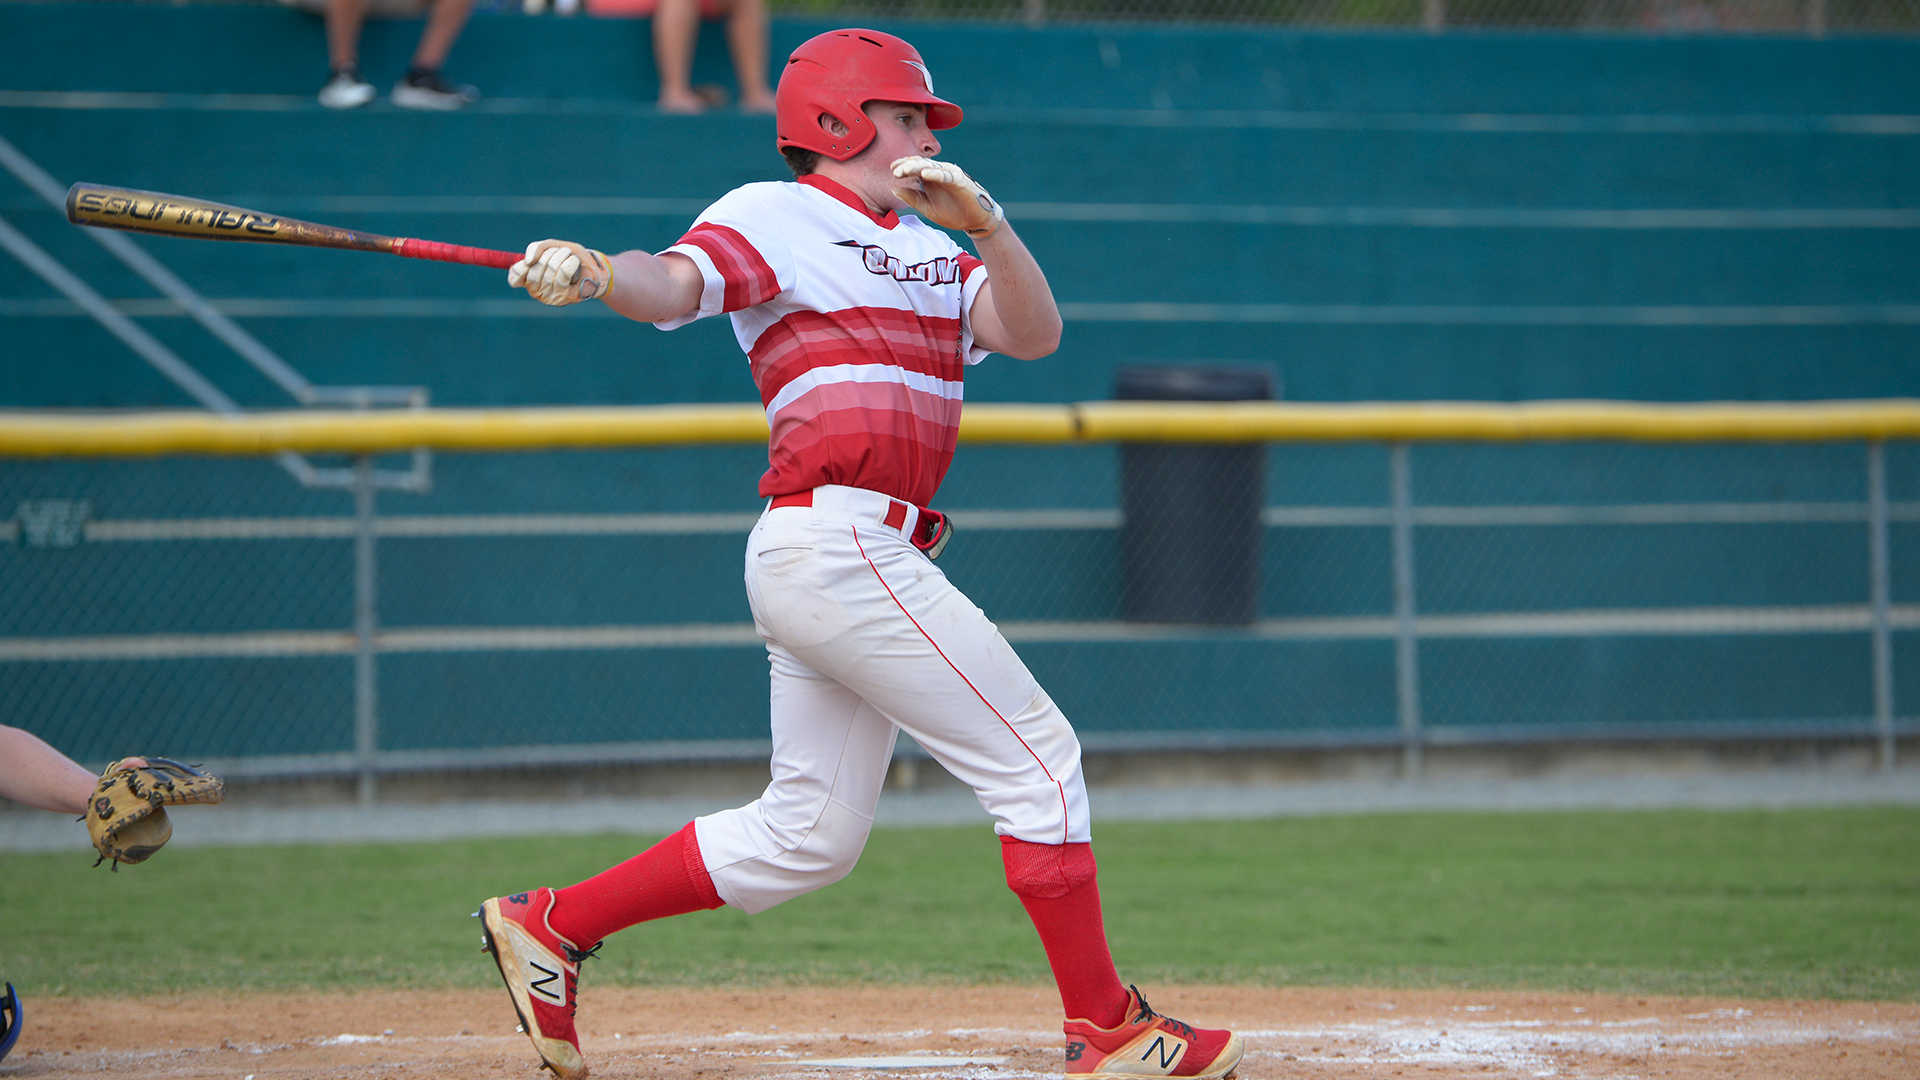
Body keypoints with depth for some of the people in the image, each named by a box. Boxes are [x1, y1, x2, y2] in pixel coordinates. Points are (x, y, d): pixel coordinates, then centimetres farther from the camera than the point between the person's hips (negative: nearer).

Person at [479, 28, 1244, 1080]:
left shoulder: (929, 251, 21)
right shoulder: (775, 217, -3)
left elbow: (1033, 332, 7)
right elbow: (675, 284, -21)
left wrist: (985, 222, -10)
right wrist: (596, 274, -43)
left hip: (862, 559, 9)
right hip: (839, 545, -9)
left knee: (808, 836, 11)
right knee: (1035, 759, -5)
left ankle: (551, 924, 16)